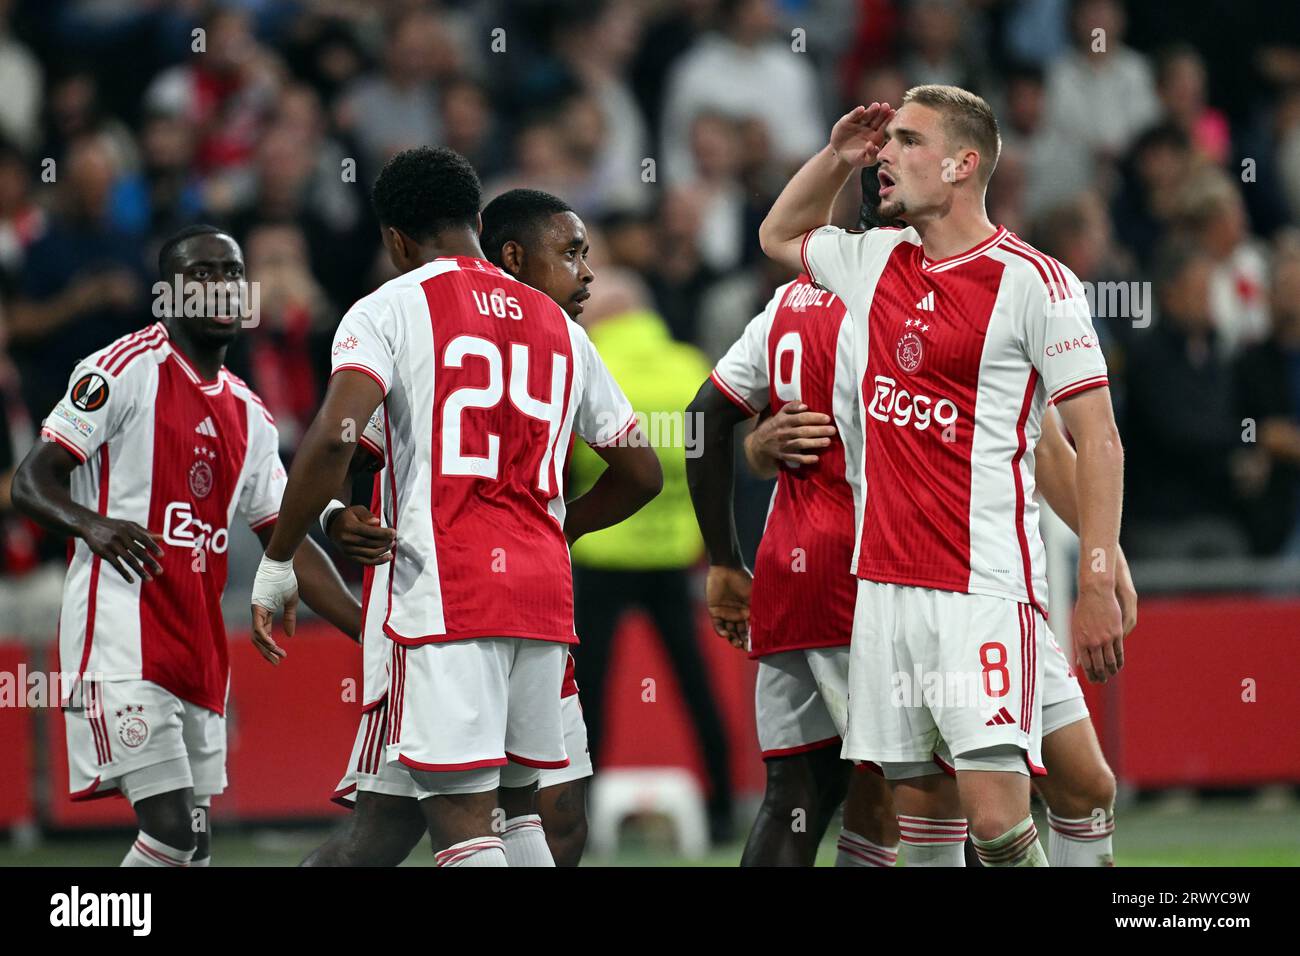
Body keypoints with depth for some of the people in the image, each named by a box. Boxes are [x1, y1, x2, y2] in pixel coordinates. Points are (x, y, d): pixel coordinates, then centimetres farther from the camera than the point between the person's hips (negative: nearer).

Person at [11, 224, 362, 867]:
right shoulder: (127, 369, -4)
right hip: (124, 640, -8)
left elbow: (288, 545, 20)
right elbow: (31, 481, -8)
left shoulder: (248, 416, 18)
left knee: (191, 841, 6)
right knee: (172, 831, -18)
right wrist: (92, 525, -30)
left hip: (199, 649, 8)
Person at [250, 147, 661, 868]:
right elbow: (641, 474, 22)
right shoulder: (560, 326, 18)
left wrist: (277, 563, -7)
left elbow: (333, 437, -16)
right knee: (515, 805, 18)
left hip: (446, 591, -6)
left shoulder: (390, 308, 0)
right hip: (544, 591, 6)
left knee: (461, 816, -10)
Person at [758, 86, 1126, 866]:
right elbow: (779, 235, 35)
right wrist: (837, 157, 17)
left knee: (996, 817, -15)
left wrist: (1100, 586, -14)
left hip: (987, 590, -6)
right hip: (886, 585, 6)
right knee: (922, 807, 5)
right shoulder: (876, 261, 13)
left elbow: (1098, 440, -8)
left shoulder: (1033, 282, -7)